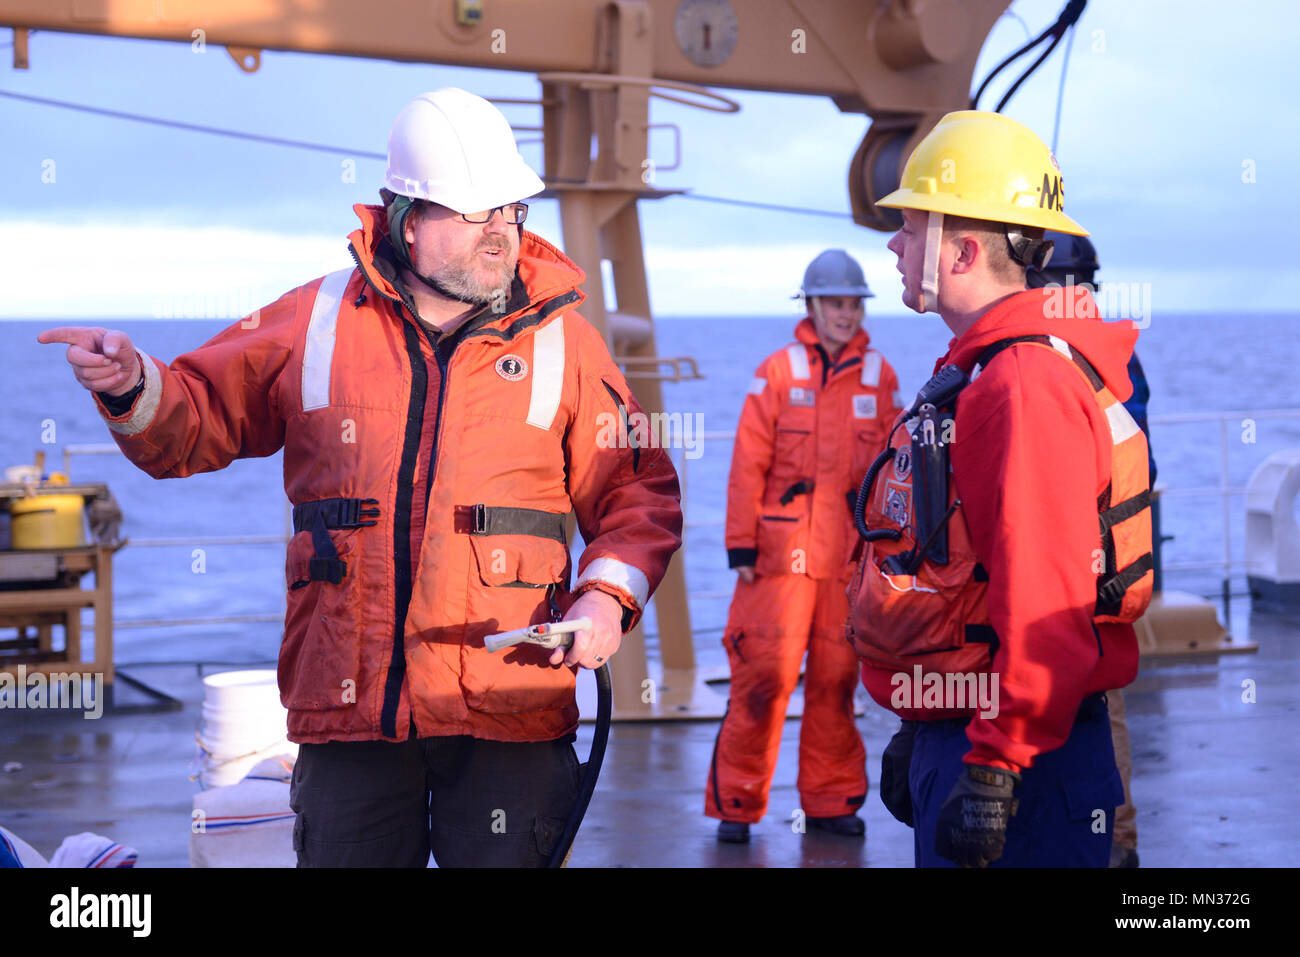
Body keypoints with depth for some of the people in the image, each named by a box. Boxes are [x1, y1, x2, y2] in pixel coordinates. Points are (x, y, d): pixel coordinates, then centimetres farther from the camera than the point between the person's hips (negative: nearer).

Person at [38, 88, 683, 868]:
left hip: (508, 712, -1)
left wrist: (609, 596, -8)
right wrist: (133, 389, -5)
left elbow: (638, 491, 9)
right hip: (349, 707, 1)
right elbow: (200, 418, 16)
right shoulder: (315, 322, 9)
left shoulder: (561, 339, 7)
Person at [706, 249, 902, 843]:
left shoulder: (879, 377, 8)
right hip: (781, 550, -2)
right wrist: (740, 546, -5)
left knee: (836, 679, 7)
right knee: (763, 676, -4)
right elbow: (748, 465, -1)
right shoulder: (777, 373, 0)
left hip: (850, 554, 3)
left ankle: (829, 801, 19)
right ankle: (736, 804, 6)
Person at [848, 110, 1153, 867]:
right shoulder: (971, 374, 16)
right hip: (953, 733, 10)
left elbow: (1044, 599, -25)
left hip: (1023, 754, -10)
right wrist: (920, 730, 24)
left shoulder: (1028, 385, -18)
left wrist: (995, 767, -26)